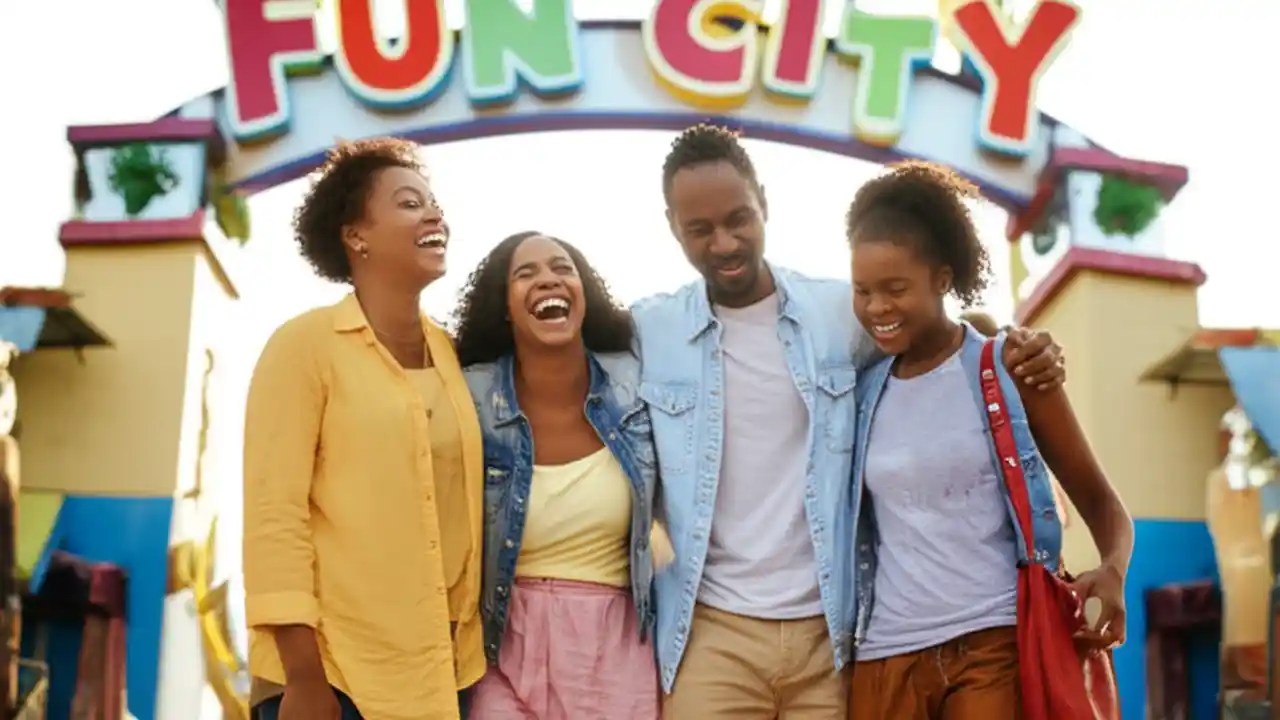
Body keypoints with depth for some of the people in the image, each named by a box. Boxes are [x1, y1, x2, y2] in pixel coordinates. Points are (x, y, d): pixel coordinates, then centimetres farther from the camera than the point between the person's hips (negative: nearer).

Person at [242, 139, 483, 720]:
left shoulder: (451, 353, 9)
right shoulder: (306, 343, -6)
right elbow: (274, 511, -11)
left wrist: (469, 649, 10)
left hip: (437, 668, 5)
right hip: (336, 668, -5)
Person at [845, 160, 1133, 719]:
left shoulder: (1008, 370, 1)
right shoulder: (863, 392, 10)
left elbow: (1099, 500, 4)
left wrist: (1112, 571, -16)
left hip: (996, 645, -3)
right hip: (885, 657, 3)